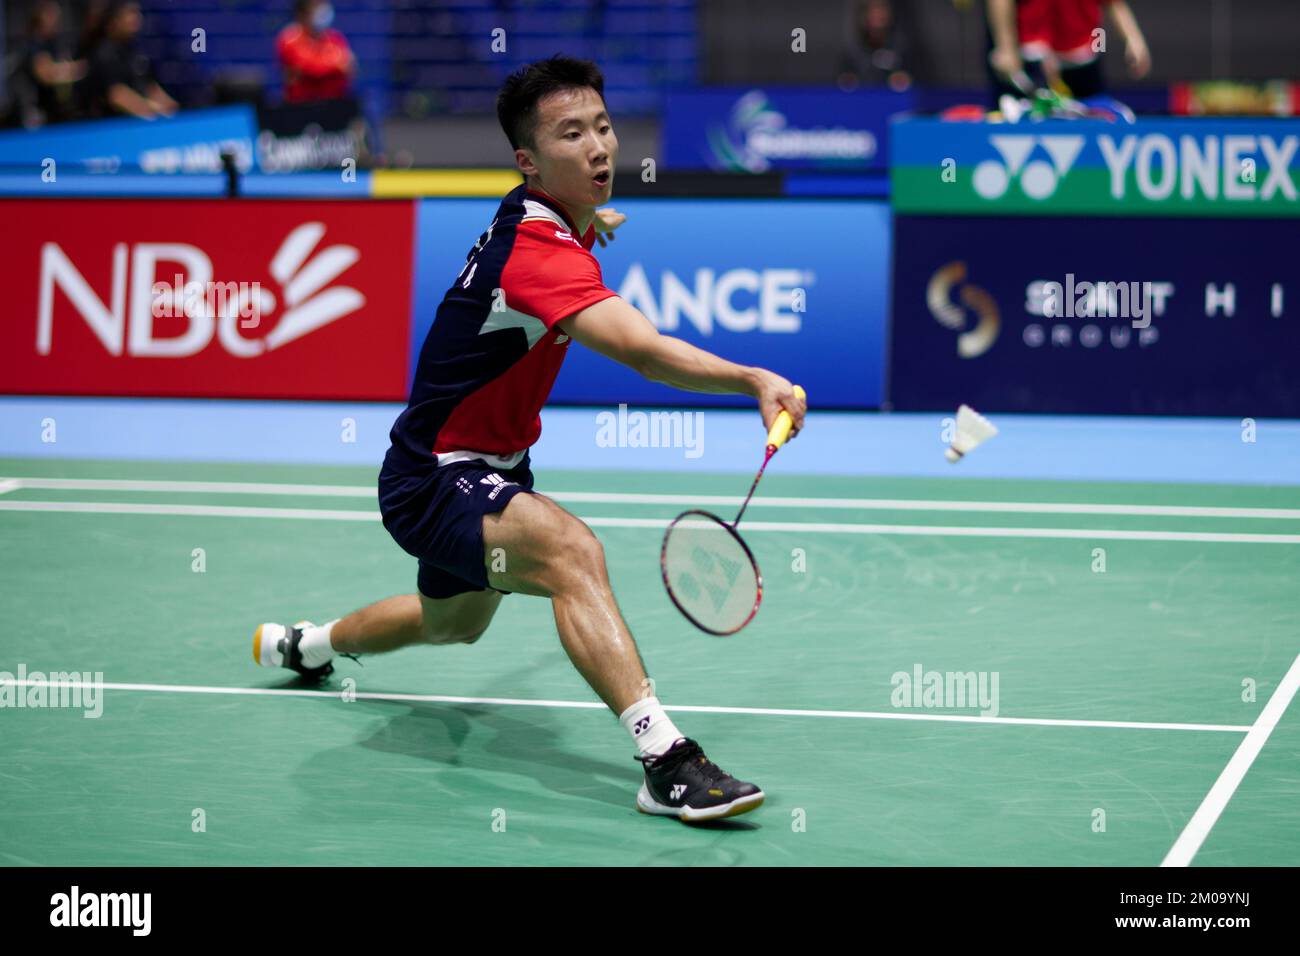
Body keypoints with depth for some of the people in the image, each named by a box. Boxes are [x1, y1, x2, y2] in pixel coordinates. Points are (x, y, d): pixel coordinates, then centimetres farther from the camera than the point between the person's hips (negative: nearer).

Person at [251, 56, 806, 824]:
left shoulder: (538, 215, -1)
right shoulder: (537, 249, -32)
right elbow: (641, 348, -49)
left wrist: (587, 217, 24)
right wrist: (754, 380, -58)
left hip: (485, 468, 11)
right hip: (432, 480, -11)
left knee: (455, 621, 35)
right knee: (570, 550, -38)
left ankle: (305, 644, 62)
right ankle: (668, 764, -46)